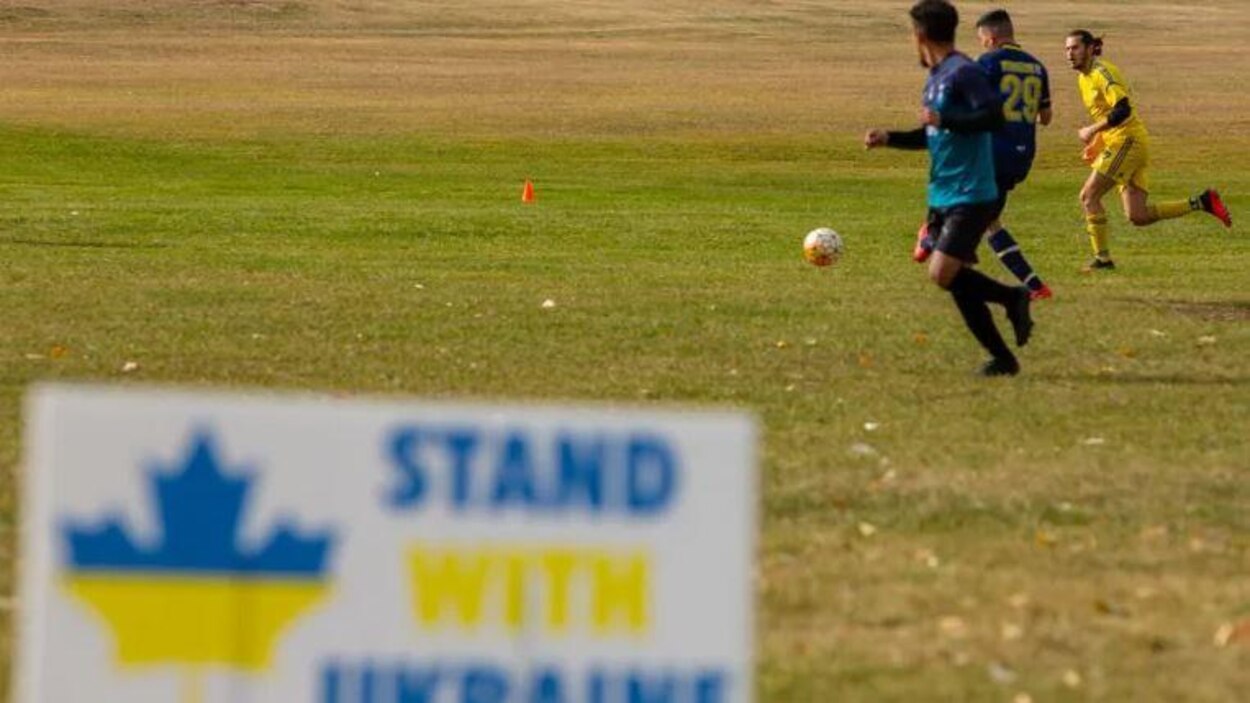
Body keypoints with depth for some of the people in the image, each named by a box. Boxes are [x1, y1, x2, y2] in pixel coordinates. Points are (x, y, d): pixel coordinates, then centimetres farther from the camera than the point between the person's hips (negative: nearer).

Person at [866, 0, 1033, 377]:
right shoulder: (935, 78, 16)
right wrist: (889, 138, 18)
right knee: (958, 282, 6)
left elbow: (994, 116, -24)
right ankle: (1002, 359, 11)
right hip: (943, 198, 9)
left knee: (943, 274, -18)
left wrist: (944, 119, -24)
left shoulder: (964, 73, -14)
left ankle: (1012, 297, 2)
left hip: (969, 197, -9)